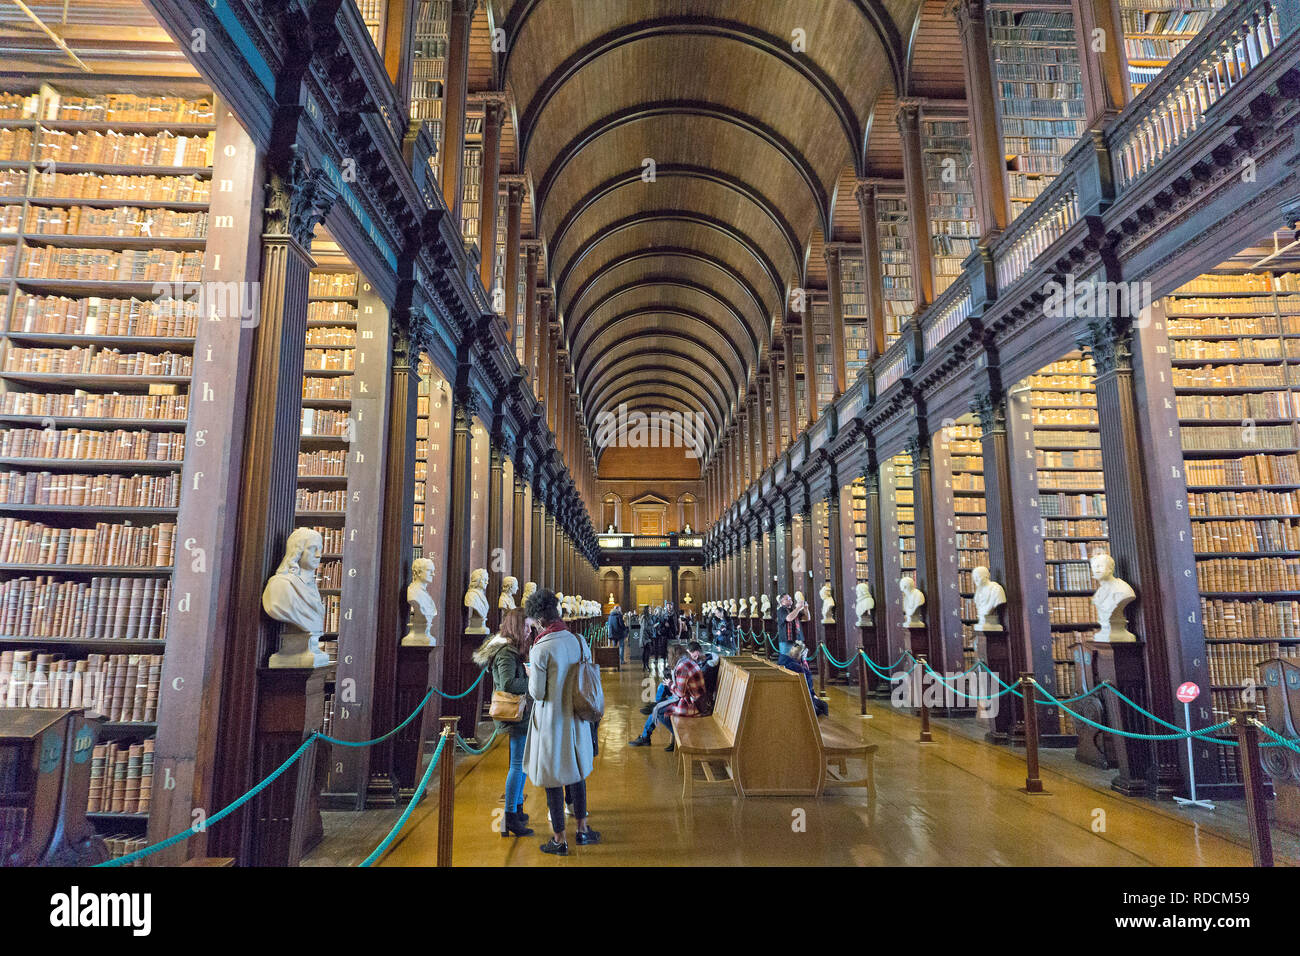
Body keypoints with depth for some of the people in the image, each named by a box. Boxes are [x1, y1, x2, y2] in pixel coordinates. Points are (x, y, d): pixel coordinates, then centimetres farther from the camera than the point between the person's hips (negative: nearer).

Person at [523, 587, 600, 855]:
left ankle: (559, 840, 20)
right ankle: (582, 829, 33)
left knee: (553, 781, 8)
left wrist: (530, 676, 2)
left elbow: (537, 693, -17)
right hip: (576, 719, 6)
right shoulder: (579, 640, -5)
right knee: (577, 772, 21)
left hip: (551, 721, -5)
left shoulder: (540, 650, -21)